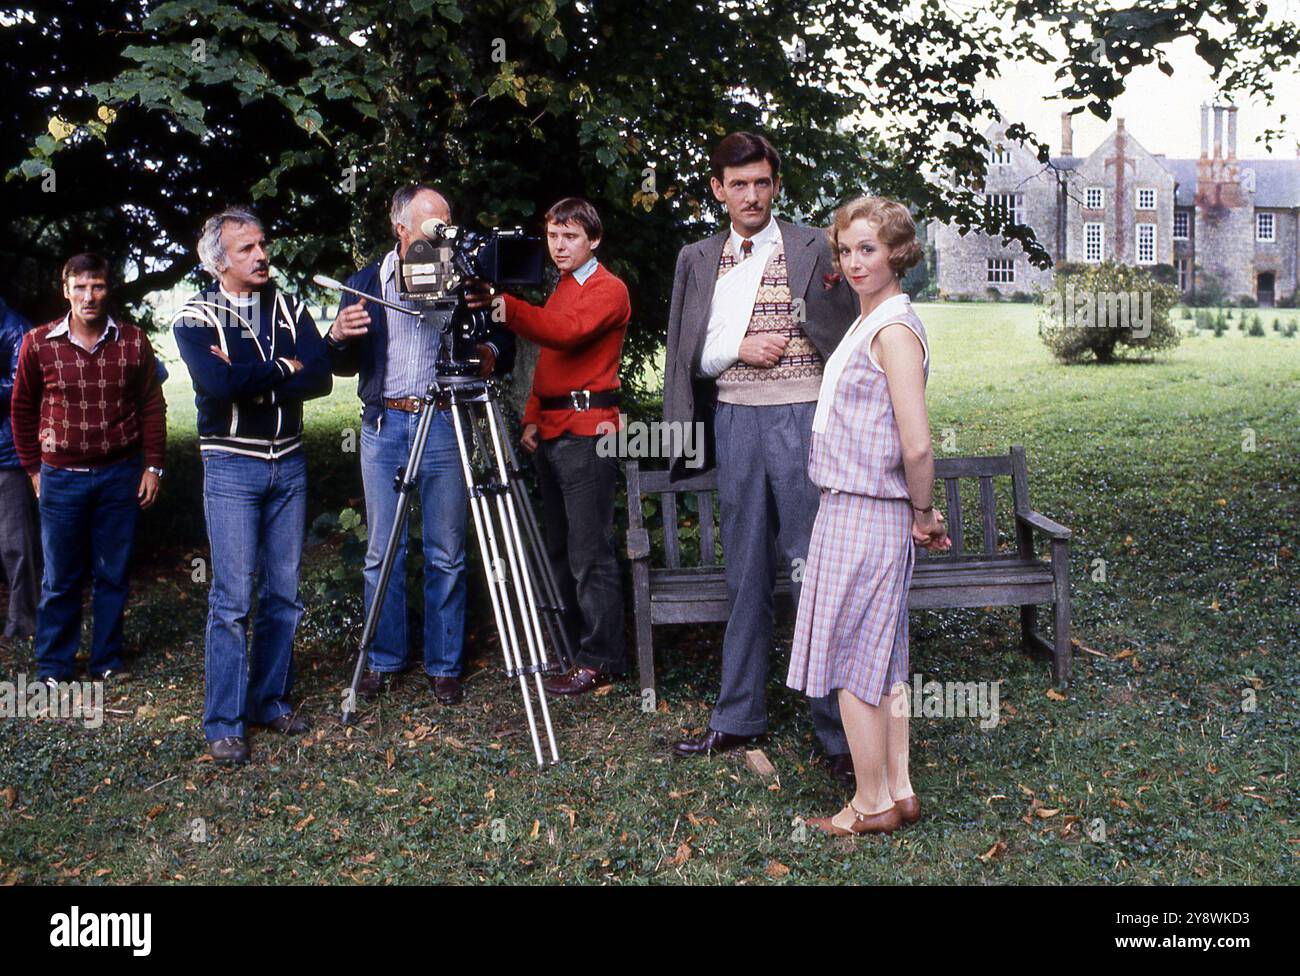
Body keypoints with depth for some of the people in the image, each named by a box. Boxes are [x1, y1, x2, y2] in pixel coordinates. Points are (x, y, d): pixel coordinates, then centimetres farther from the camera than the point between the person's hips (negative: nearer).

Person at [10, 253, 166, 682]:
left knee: (113, 574, 9)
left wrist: (152, 466, 0)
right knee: (60, 578, 7)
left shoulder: (133, 341, -3)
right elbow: (23, 409, 6)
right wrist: (32, 468, 6)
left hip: (120, 475, 1)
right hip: (61, 478, -1)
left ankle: (107, 660, 23)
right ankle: (53, 668, 19)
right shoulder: (38, 344, -4)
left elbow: (152, 406, 3)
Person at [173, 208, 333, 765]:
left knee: (283, 593, 8)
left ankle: (273, 702, 21)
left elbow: (320, 378, -6)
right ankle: (224, 724, 1)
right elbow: (216, 383, -21)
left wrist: (249, 379, -15)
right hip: (231, 466, -4)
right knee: (233, 598, -6)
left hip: (288, 462, 4)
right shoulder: (197, 317, -3)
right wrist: (282, 370, -10)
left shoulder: (291, 309, 8)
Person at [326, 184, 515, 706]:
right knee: (382, 552, 6)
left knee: (446, 555, 3)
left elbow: (504, 340, 7)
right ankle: (383, 661, 19)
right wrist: (337, 336, -10)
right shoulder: (367, 282, 8)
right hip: (384, 424, 2)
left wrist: (491, 353, -16)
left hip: (445, 426, -1)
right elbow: (345, 366, 12)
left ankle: (444, 665, 15)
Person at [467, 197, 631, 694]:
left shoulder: (608, 289, -5)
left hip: (587, 432, -9)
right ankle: (574, 646, 22)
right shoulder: (559, 288, 22)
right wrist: (533, 417, 11)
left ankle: (602, 660, -3)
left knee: (589, 553, -8)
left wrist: (505, 306, -35)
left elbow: (567, 333, -24)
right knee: (561, 549, 12)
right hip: (551, 431, 9)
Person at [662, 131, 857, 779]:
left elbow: (848, 338, 4)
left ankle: (839, 728, 6)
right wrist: (738, 347, -6)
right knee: (746, 574, 11)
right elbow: (688, 358, 11)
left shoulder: (814, 249, 2)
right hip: (733, 421, 4)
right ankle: (739, 717, 21)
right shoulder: (697, 260, 12)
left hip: (802, 417, -3)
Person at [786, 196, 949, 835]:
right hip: (853, 510, 10)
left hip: (863, 516, -10)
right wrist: (921, 514, 18)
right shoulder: (867, 323, 14)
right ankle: (899, 792, 25)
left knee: (851, 661, 0)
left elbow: (917, 446, -23)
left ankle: (872, 805, 12)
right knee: (883, 662, 14)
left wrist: (919, 513, -9)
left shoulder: (894, 330, -17)